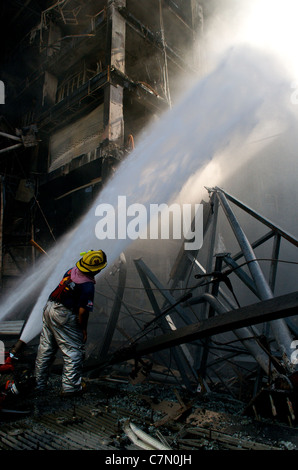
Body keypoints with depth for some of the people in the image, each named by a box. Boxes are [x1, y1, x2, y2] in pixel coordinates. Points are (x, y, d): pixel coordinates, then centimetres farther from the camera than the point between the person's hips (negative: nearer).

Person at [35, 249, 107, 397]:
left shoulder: (72, 270, 1)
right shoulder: (88, 286, -22)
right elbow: (83, 311, -21)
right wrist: (83, 329, -7)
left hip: (49, 308, 9)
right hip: (64, 317, -9)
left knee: (45, 349, 19)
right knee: (73, 351, 6)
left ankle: (39, 383, 33)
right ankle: (70, 387, 13)